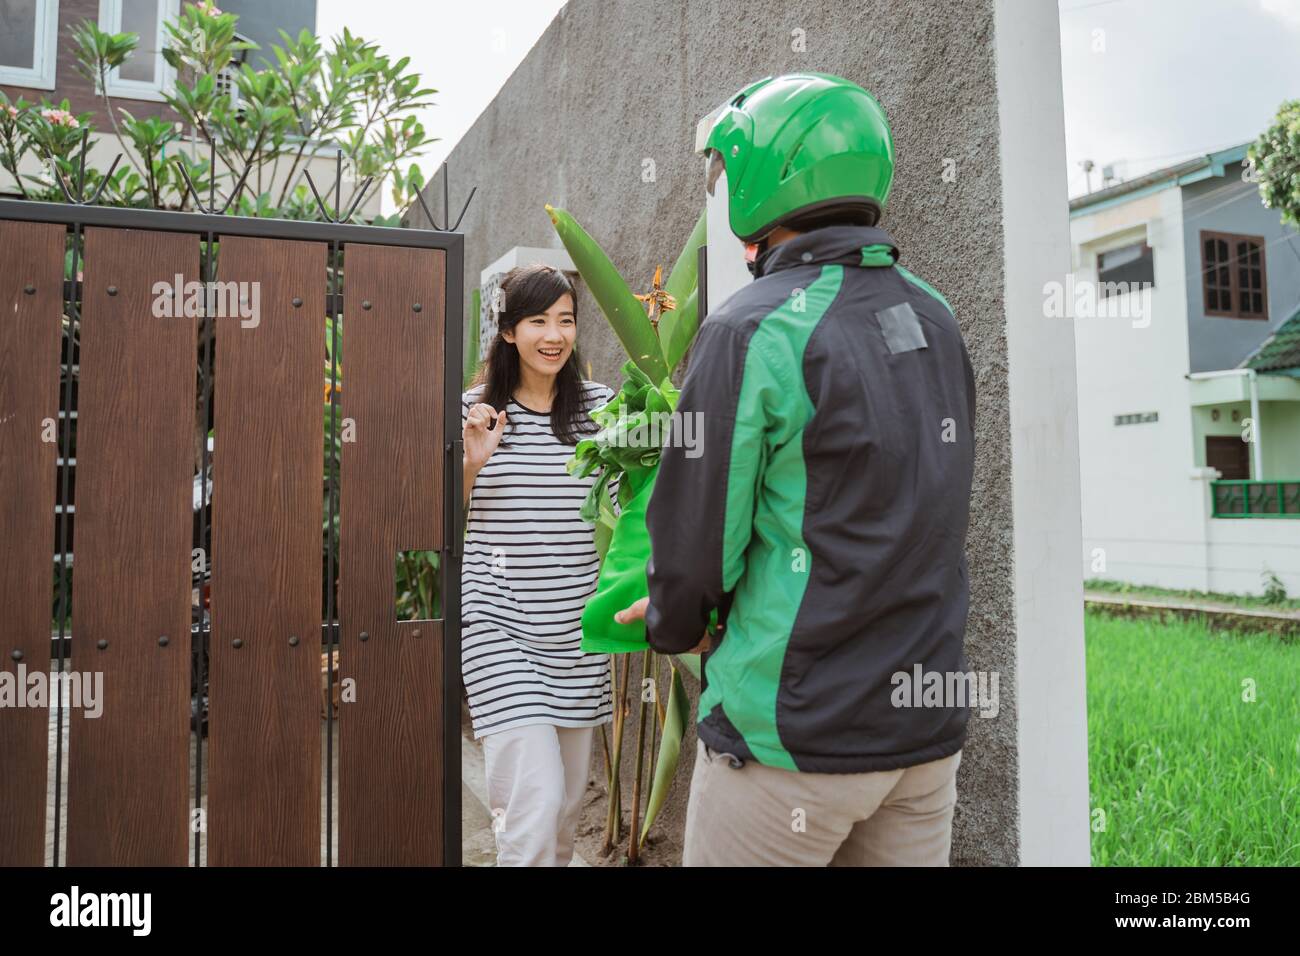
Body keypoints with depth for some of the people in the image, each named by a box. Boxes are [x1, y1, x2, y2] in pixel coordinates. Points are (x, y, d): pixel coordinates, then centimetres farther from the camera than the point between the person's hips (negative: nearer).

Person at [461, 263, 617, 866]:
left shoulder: (601, 406, 0)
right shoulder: (475, 410, -3)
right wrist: (472, 462, -15)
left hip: (577, 629, 3)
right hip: (498, 626, -2)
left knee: (569, 801, 16)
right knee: (535, 802, -11)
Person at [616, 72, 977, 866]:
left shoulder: (755, 331, -16)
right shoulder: (935, 318, 7)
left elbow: (697, 537, -13)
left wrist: (669, 623, 10)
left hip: (795, 732, -6)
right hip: (928, 724, 7)